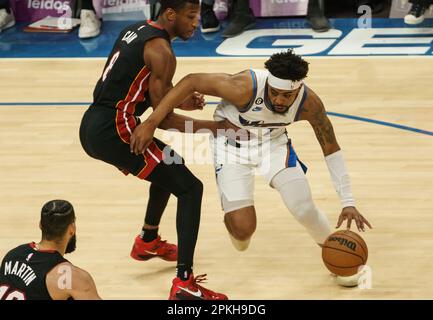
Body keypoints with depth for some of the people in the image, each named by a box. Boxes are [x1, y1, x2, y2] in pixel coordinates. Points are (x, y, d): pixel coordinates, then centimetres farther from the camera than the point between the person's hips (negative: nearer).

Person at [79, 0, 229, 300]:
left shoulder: (137, 30, 14)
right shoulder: (161, 50, -13)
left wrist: (179, 102, 14)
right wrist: (215, 126, -6)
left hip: (93, 126, 9)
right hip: (113, 132, -9)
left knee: (169, 166, 32)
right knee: (190, 188, -5)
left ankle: (148, 241, 43)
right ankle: (184, 283, -12)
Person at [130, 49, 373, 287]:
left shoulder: (309, 103, -25)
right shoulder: (246, 87, -37)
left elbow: (331, 149, -11)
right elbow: (191, 82, -29)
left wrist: (348, 202, -13)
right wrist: (151, 123, -32)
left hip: (273, 141, 3)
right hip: (233, 140, -2)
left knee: (305, 209, -10)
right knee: (243, 230, -13)